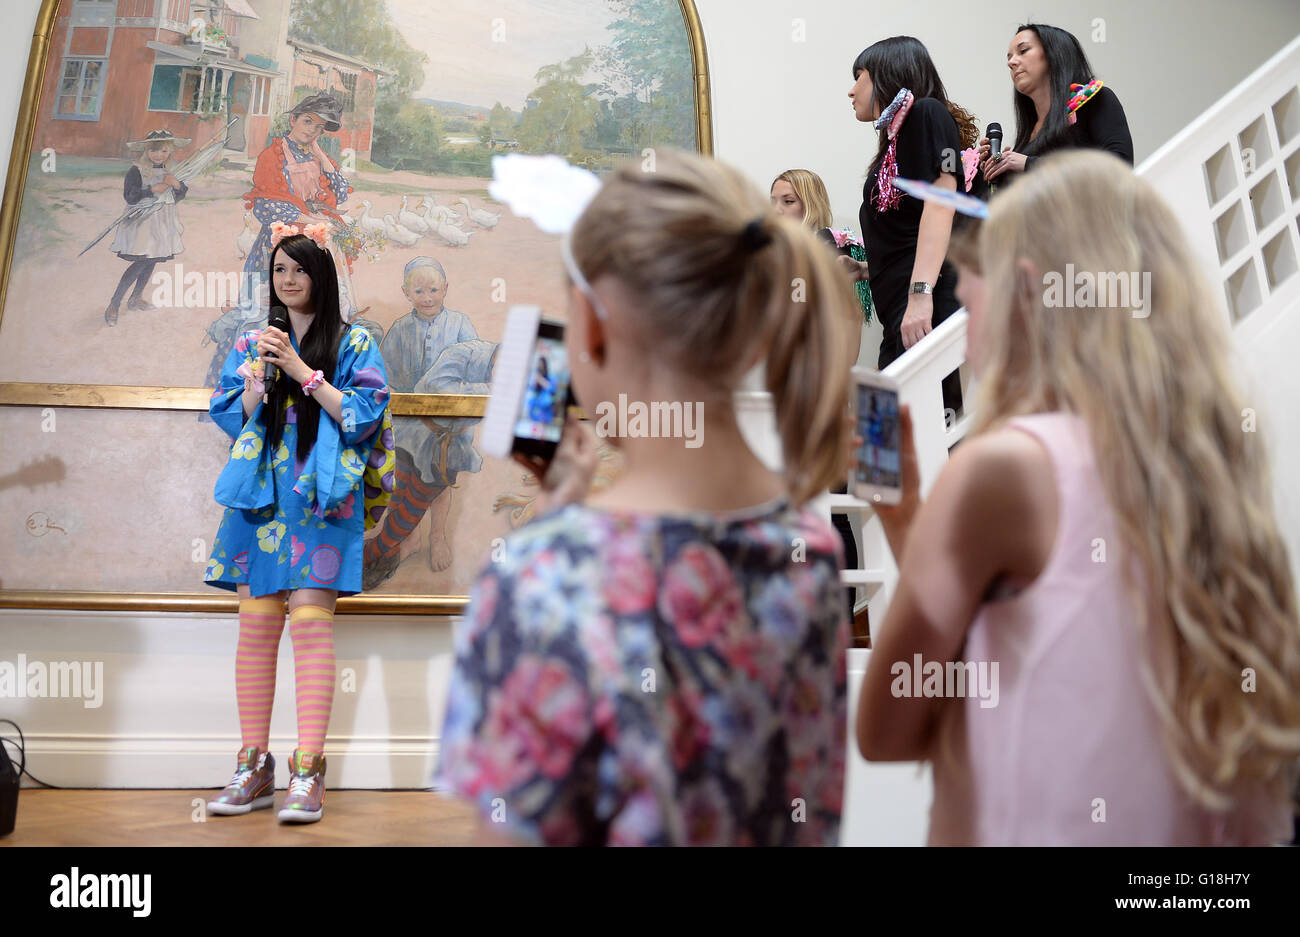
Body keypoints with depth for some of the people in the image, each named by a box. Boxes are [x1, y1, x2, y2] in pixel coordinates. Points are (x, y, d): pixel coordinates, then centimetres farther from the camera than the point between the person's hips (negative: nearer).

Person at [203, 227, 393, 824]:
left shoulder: (352, 344, 5)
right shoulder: (251, 343, 17)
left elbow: (364, 414, -6)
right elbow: (230, 417, 11)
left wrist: (303, 371, -10)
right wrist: (260, 374, -6)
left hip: (319, 495, -4)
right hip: (260, 492, 4)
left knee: (310, 621, -10)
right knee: (256, 623, 3)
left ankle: (309, 772, -7)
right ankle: (254, 768, 11)